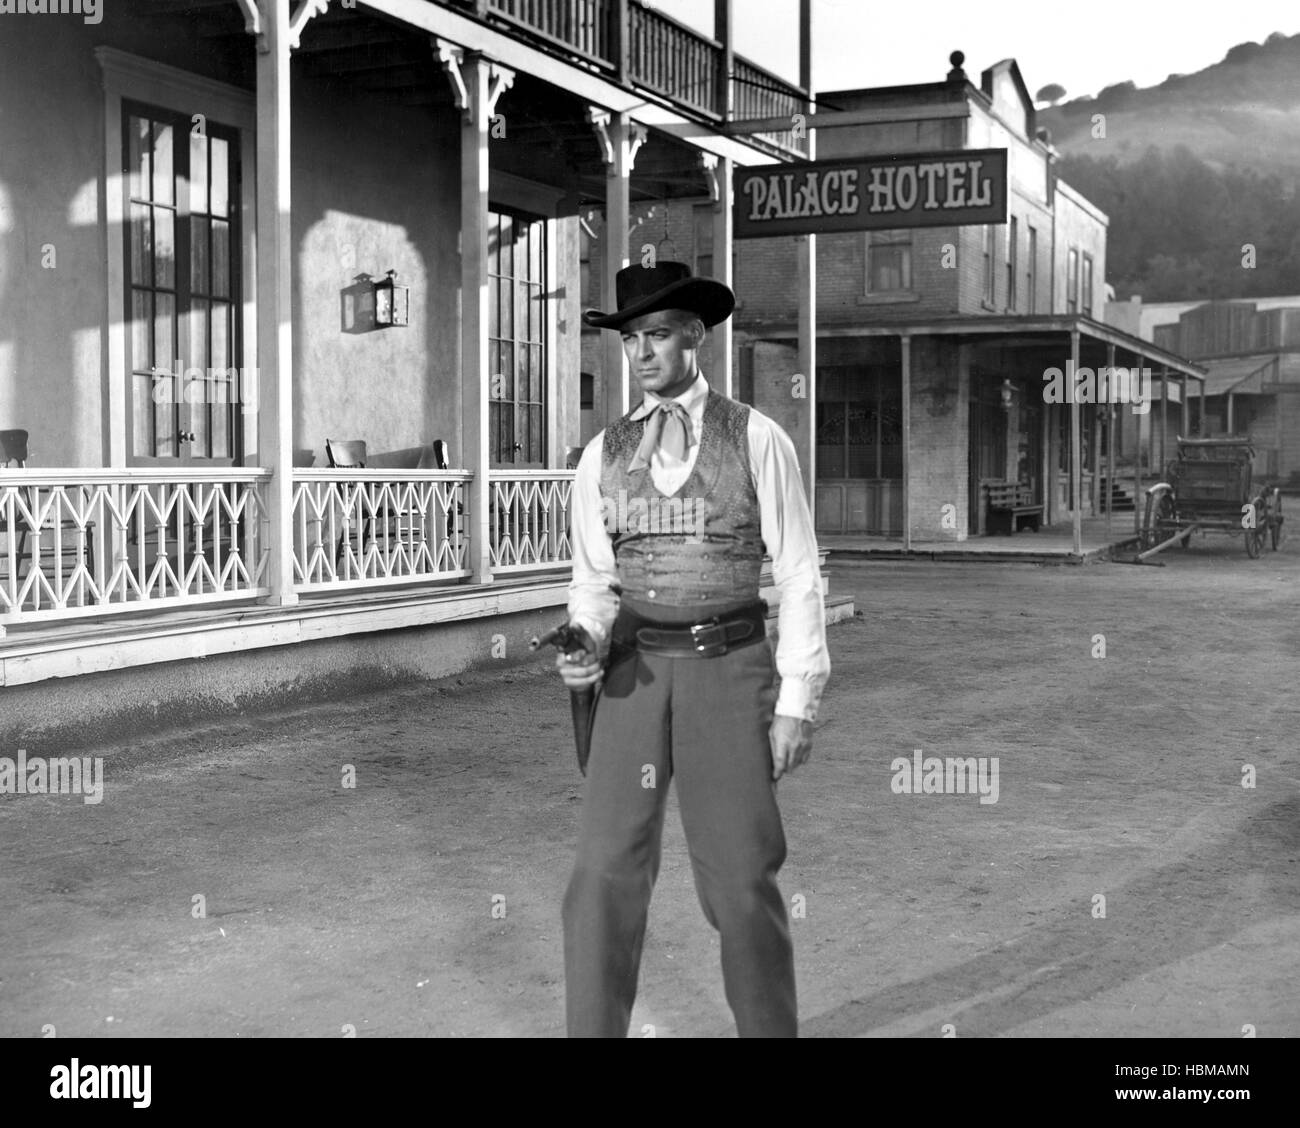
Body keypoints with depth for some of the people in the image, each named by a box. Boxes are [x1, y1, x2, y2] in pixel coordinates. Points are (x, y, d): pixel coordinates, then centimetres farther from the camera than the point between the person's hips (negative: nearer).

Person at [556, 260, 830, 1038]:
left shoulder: (757, 441, -2)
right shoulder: (604, 456, 7)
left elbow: (799, 575, -2)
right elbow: (595, 579, 12)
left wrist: (798, 703, -7)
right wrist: (586, 645, -10)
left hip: (730, 664, -2)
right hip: (636, 668, 3)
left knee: (741, 877, 0)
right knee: (606, 872, -2)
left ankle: (769, 1027, 19)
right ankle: (594, 1028, 9)